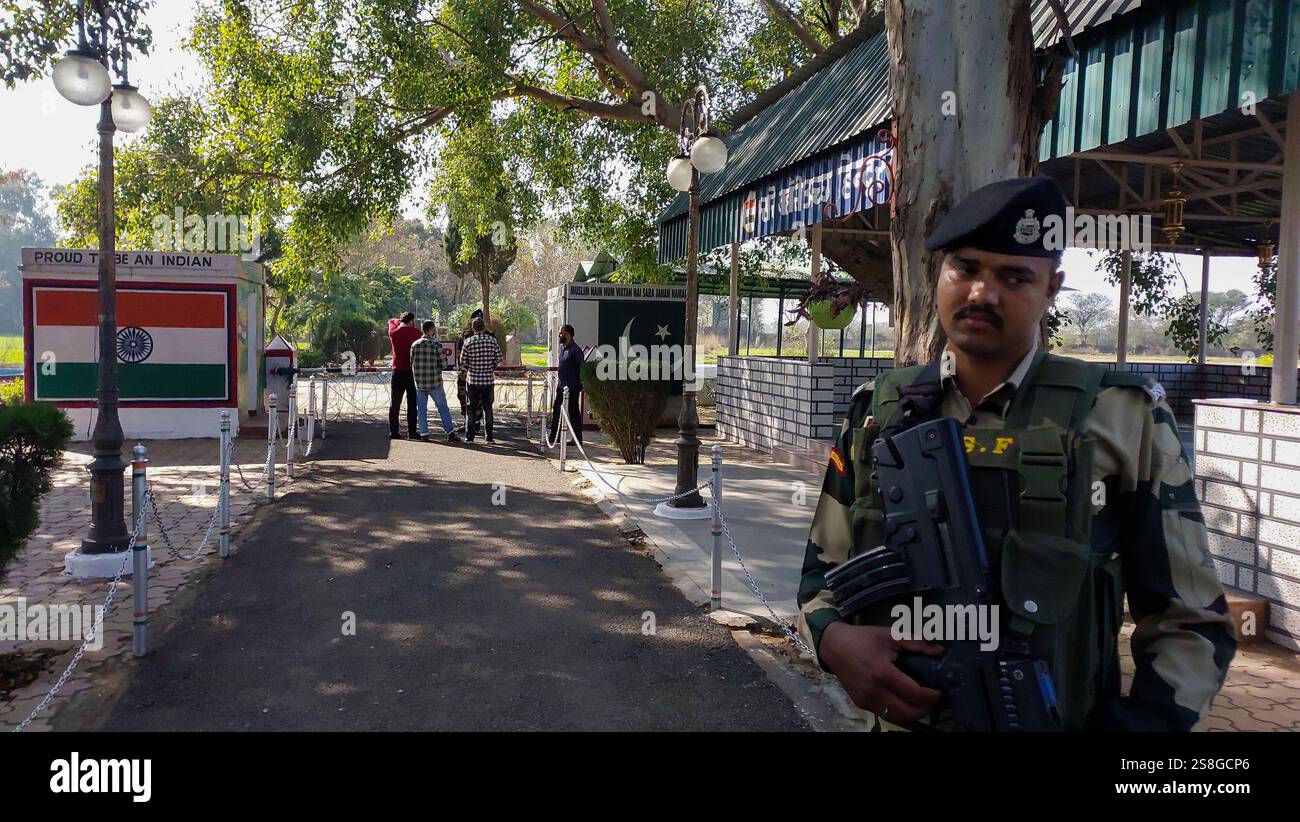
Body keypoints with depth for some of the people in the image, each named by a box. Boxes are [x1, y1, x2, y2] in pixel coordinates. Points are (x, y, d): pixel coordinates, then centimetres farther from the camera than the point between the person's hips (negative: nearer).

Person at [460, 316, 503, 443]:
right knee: (487, 407, 8)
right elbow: (498, 359, 3)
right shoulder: (492, 340, -2)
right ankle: (489, 436, 8)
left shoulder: (468, 342, -5)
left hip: (472, 379, -1)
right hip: (488, 379, 1)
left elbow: (463, 362, 0)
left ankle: (470, 436, 10)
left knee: (472, 408, 8)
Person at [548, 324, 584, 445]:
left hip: (572, 386, -9)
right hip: (561, 385, 9)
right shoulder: (561, 346, 10)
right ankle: (554, 435, 24)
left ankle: (578, 439, 7)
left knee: (573, 412, -2)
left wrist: (580, 384, -15)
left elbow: (582, 367, -15)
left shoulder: (575, 350, -17)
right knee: (556, 408, 14)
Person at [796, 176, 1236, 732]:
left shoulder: (1125, 419, -8)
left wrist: (1134, 722, -17)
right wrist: (834, 638, -16)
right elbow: (824, 568, 4)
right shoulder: (878, 412, -2)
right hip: (900, 717, 2)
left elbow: (1194, 624, -4)